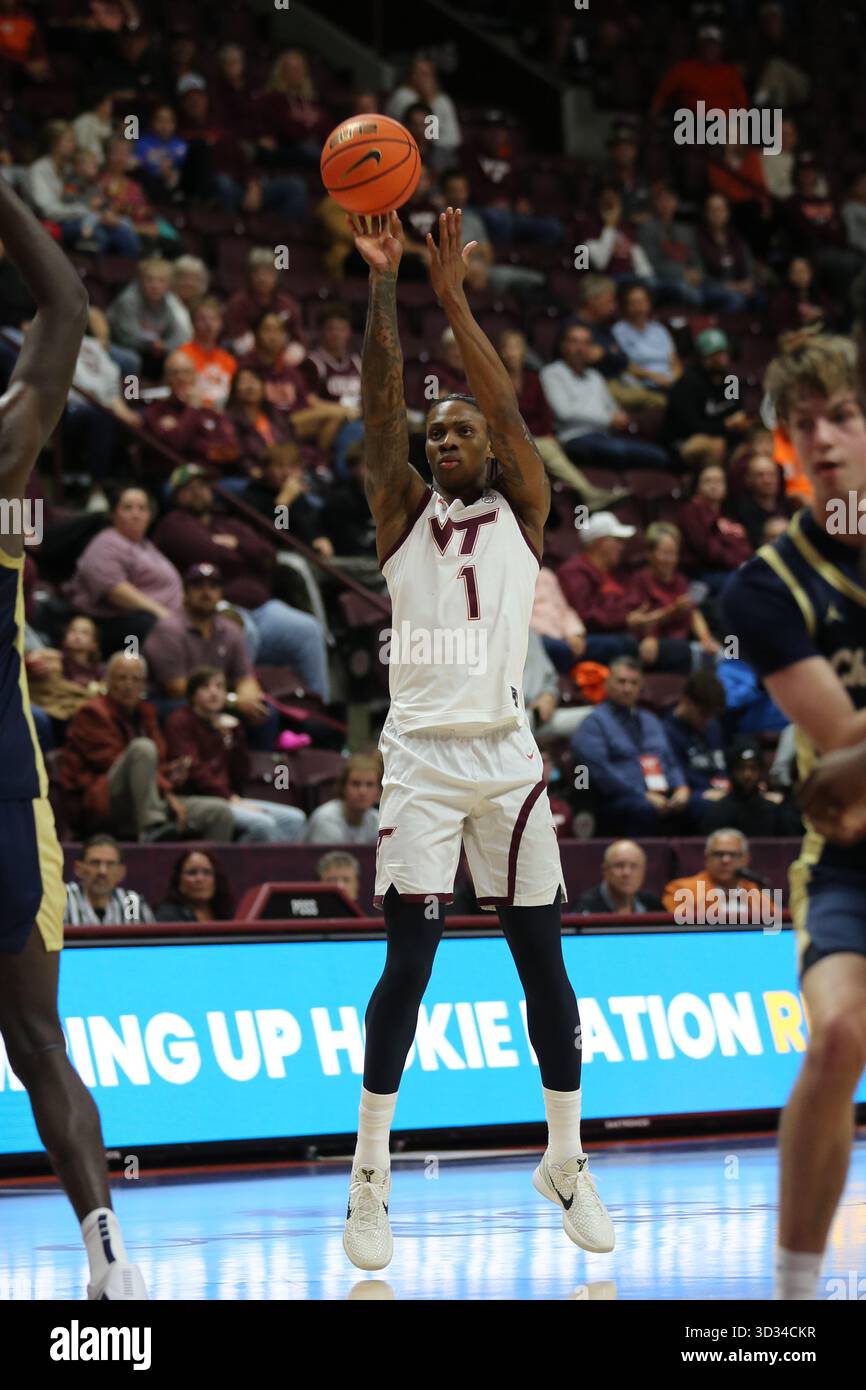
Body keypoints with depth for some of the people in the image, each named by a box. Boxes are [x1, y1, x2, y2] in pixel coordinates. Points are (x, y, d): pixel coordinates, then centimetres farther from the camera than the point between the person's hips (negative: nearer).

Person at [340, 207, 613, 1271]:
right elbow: (380, 409, -3)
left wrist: (453, 298, -12)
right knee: (408, 964, -7)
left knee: (543, 965, 3)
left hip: (508, 759, 1)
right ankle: (370, 1177, -1)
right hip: (421, 759, -1)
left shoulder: (520, 512, 10)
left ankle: (565, 1163, 15)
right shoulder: (404, 515, 9)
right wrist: (383, 284, -11)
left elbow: (508, 409, -5)